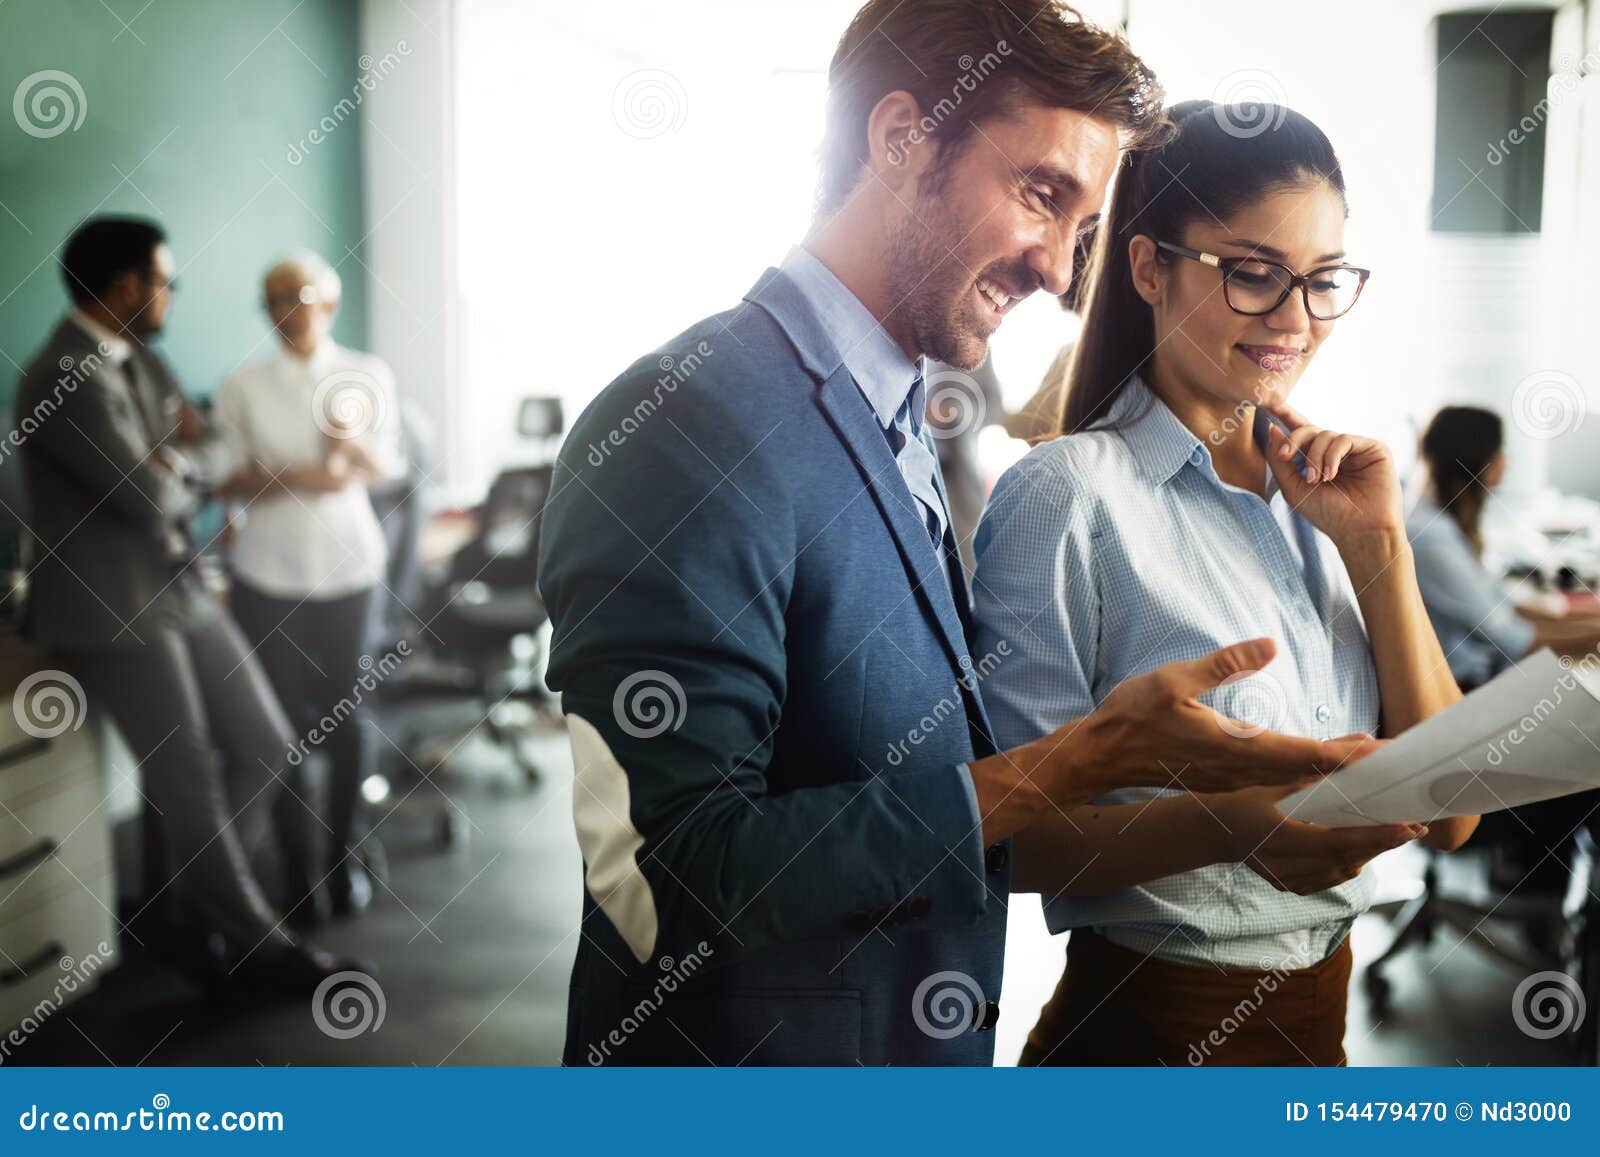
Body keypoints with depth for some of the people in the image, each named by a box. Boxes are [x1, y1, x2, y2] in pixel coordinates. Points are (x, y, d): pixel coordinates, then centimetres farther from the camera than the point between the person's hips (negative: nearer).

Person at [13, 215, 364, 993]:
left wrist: (171, 463, -12)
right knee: (188, 778, 0)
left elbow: (211, 458, 9)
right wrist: (180, 475, -1)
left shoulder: (140, 361, 11)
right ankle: (253, 943, 16)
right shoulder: (65, 382, -20)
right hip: (108, 608, -9)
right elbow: (154, 502, -22)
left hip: (176, 588, 9)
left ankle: (198, 915, 24)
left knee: (264, 743, 8)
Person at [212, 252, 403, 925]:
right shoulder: (243, 389, 4)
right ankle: (300, 872, 8)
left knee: (346, 712, 3)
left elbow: (385, 468, 2)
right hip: (268, 570, 0)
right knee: (283, 721, -2)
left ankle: (343, 861, 18)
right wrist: (295, 477, -16)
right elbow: (230, 482, 1)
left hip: (347, 564, 1)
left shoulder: (368, 376, 6)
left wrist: (352, 441, -19)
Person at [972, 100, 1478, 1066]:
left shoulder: (1321, 493, 4)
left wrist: (1378, 546, -9)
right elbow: (1017, 832, -16)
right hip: (1147, 1025, -6)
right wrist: (1231, 825, -32)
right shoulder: (1068, 495, -15)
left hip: (1316, 1010, 6)